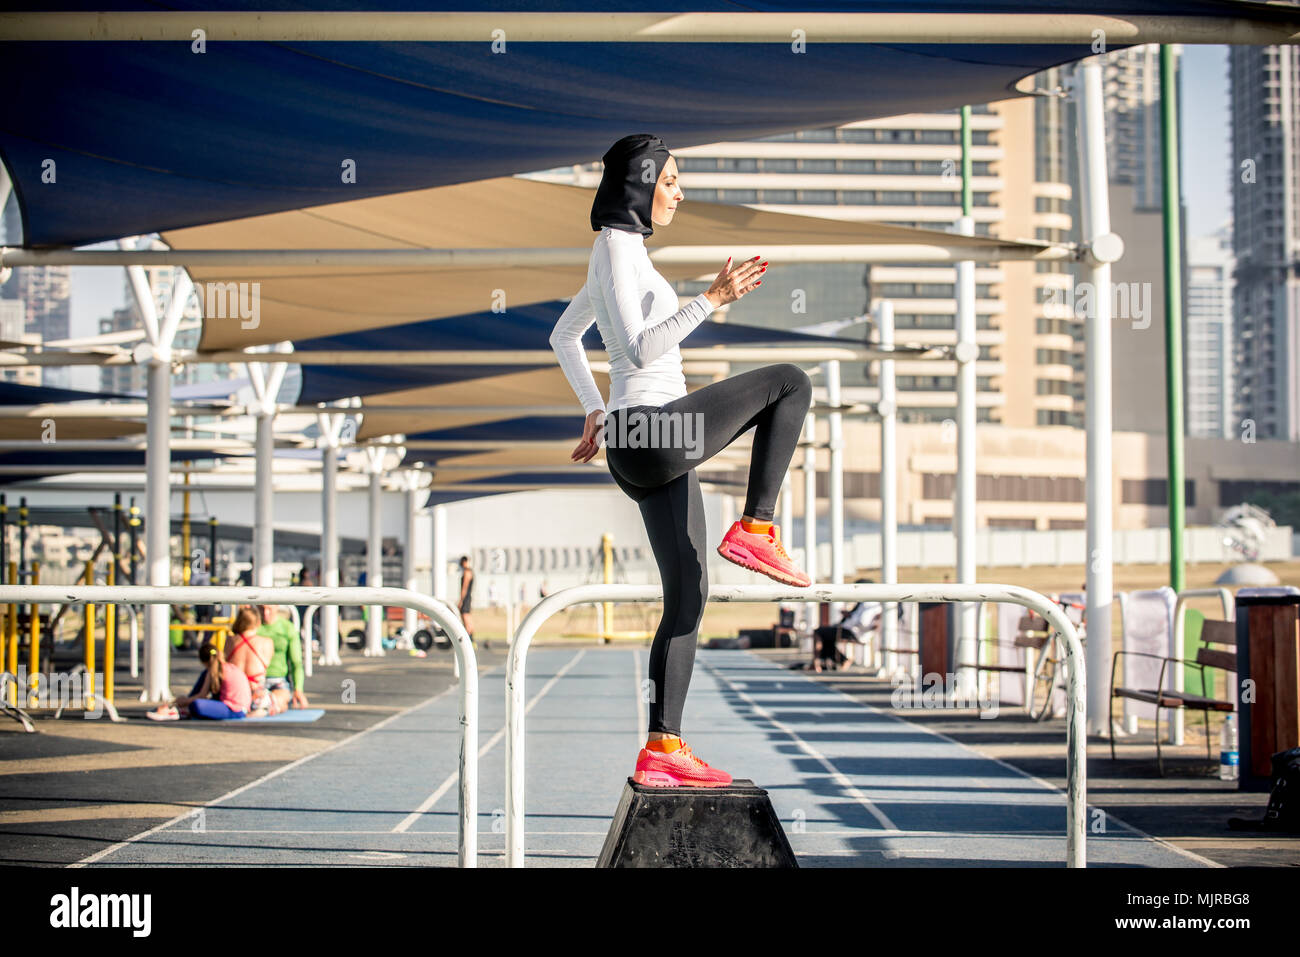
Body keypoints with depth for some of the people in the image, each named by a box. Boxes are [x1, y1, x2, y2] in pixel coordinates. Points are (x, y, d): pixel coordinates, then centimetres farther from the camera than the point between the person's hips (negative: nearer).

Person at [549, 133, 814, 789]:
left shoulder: (618, 251, 21)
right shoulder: (619, 249, -9)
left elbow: (564, 337, 33)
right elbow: (640, 349, -20)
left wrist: (594, 412, 29)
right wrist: (711, 300, -24)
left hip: (642, 447, 10)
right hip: (652, 431, -10)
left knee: (687, 594, 8)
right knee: (790, 382, -3)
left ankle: (662, 750, 7)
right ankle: (756, 530, -7)